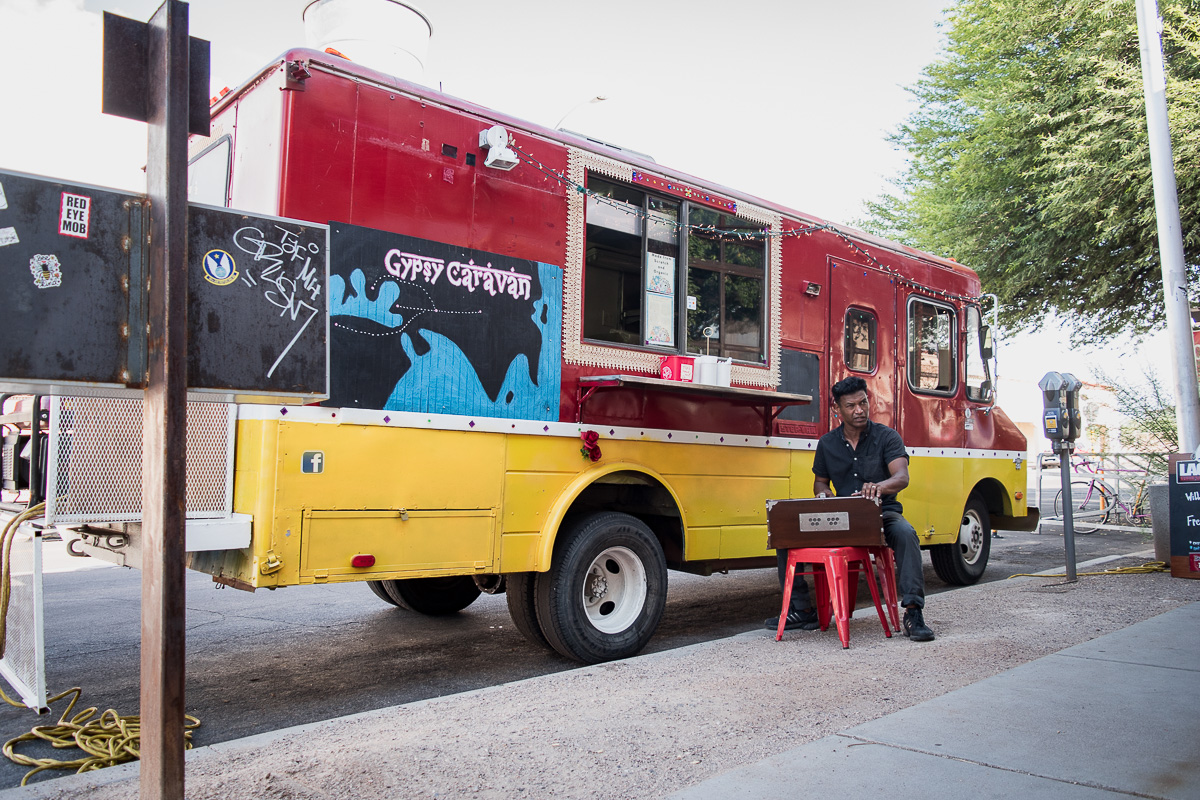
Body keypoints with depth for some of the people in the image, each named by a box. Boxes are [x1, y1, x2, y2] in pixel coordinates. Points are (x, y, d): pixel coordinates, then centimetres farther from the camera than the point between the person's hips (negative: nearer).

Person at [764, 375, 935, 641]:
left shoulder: (886, 437, -3)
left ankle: (913, 612, -32)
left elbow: (902, 477, -18)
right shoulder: (827, 443, 8)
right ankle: (802, 611, -3)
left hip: (882, 512, -3)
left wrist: (880, 486, -42)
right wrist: (823, 494, -6)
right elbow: (820, 481, 20)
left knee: (905, 534, -37)